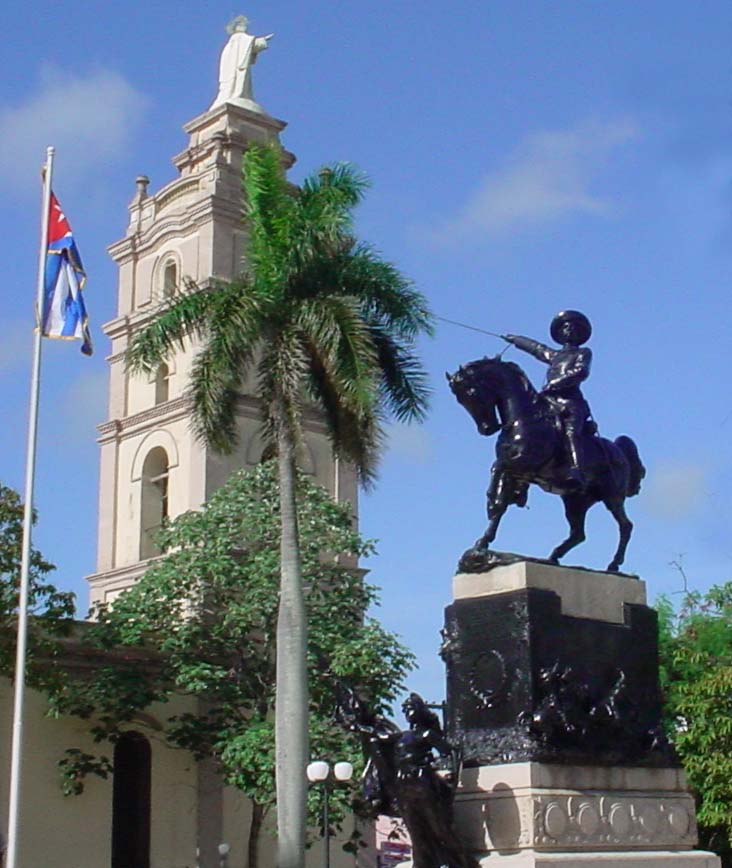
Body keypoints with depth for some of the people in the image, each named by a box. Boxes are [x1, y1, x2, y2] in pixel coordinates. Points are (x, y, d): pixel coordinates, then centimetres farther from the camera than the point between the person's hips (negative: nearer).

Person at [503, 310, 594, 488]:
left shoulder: (584, 353, 17)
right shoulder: (555, 356, 34)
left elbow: (581, 371, -2)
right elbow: (535, 347, 50)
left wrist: (555, 383, -10)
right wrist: (514, 339, 63)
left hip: (571, 401, -7)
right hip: (549, 402, 7)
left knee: (570, 431, -32)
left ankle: (577, 473, -53)